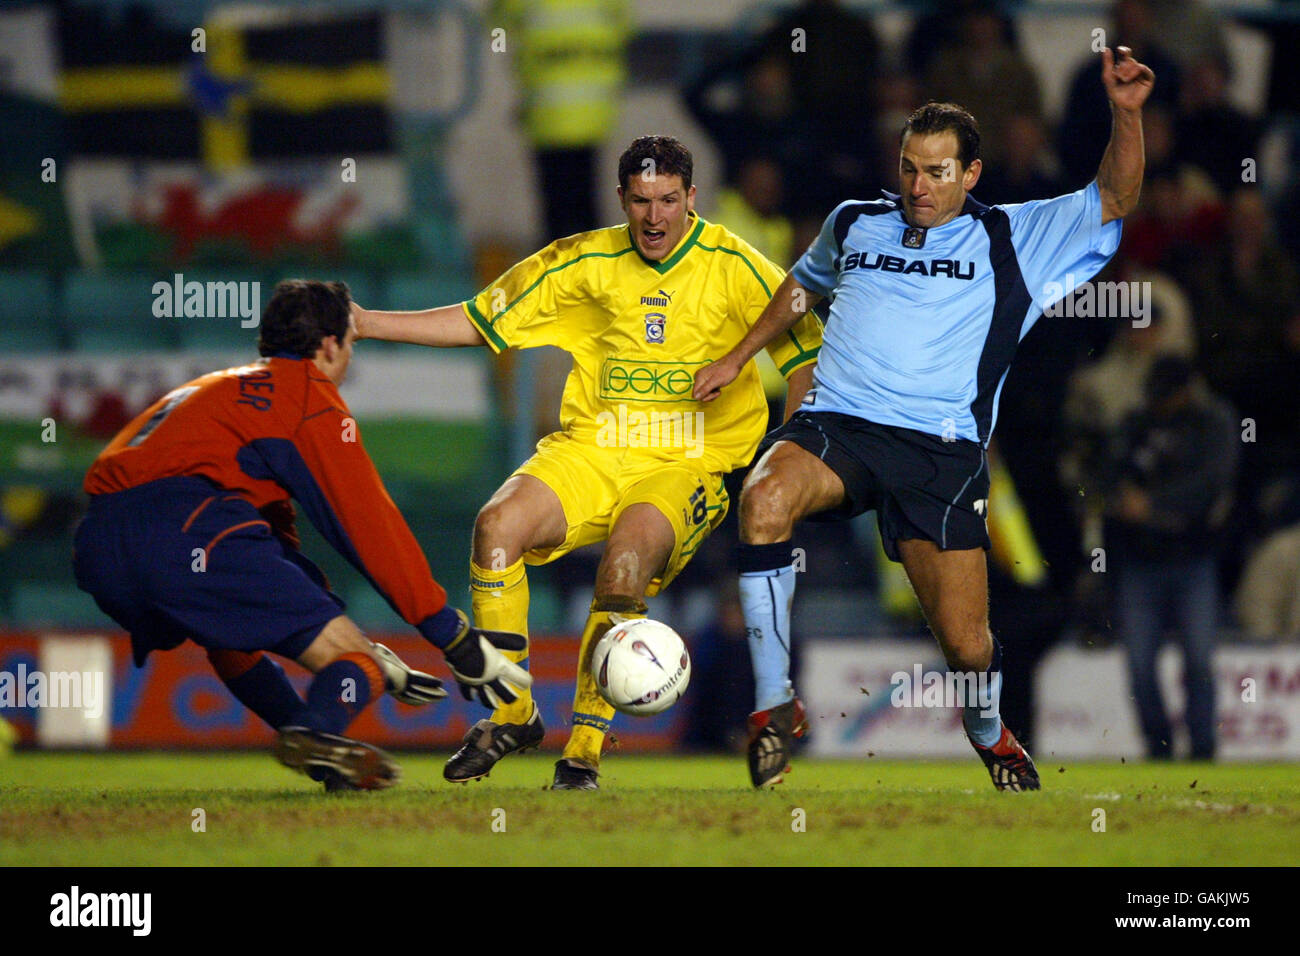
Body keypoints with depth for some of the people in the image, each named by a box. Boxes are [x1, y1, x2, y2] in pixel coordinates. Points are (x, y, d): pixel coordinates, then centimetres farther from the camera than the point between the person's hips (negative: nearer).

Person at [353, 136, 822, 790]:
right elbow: (480, 320, 12)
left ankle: (585, 746, -25)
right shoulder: (586, 263, 5)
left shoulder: (733, 267, -2)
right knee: (496, 526, -24)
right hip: (591, 452, 3)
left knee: (630, 549, -34)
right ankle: (511, 715, -8)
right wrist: (362, 323, 6)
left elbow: (805, 355, 3)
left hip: (688, 466, -3)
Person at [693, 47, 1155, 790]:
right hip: (836, 425, 1)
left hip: (942, 448, -1)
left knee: (968, 645, -8)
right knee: (765, 498, -34)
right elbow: (805, 285, 40)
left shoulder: (1010, 240, 12)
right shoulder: (853, 224, 20)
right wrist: (739, 358, 37)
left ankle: (989, 735, 30)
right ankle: (775, 707, -23)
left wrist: (1127, 114, -5)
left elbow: (1114, 200, 10)